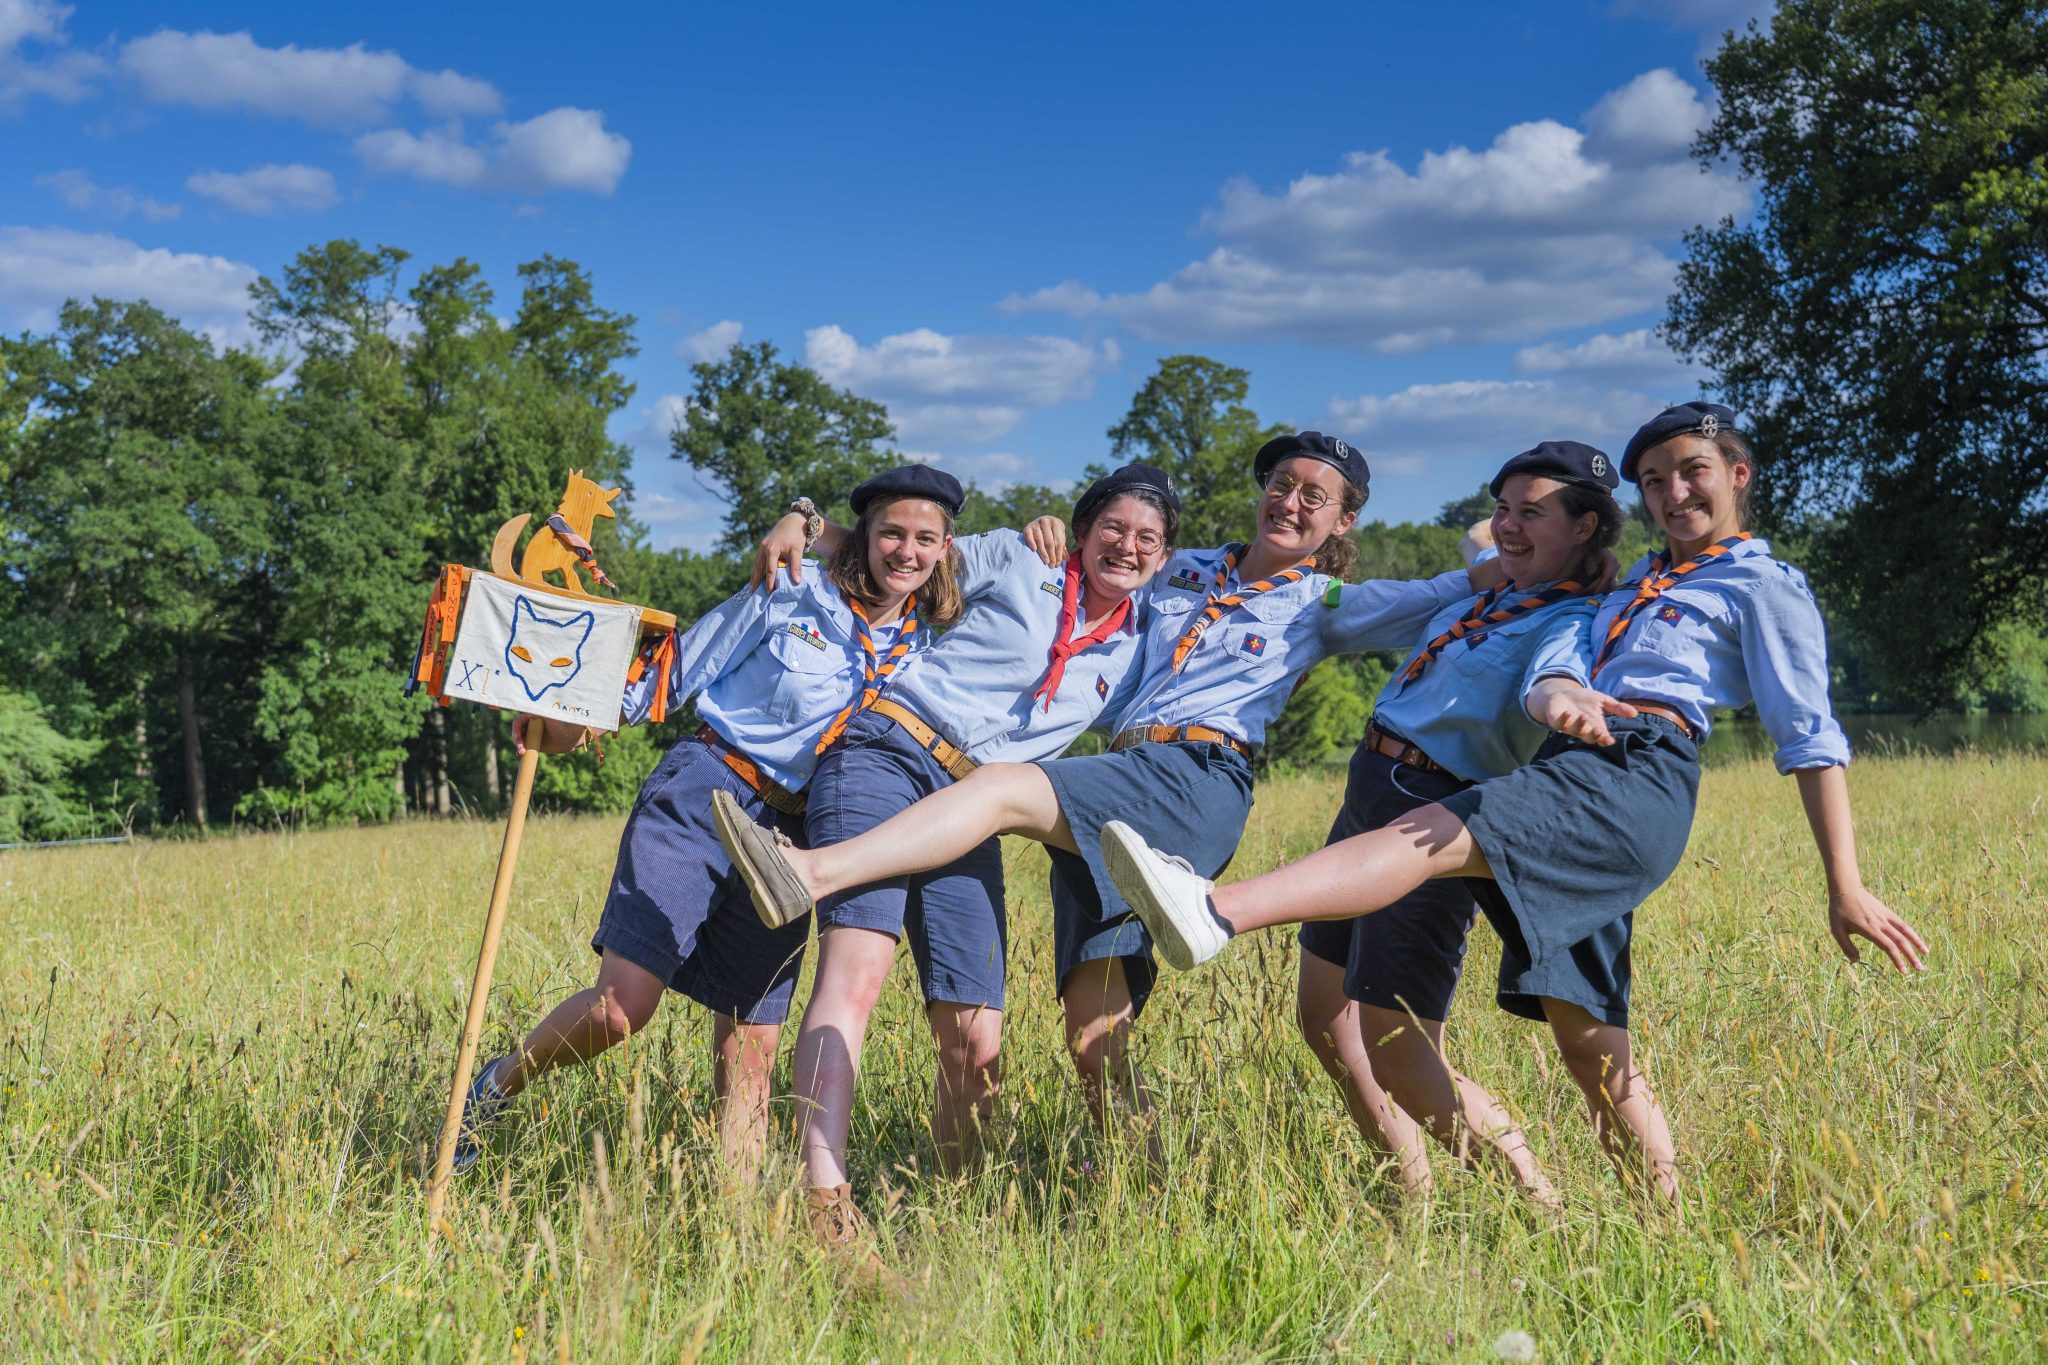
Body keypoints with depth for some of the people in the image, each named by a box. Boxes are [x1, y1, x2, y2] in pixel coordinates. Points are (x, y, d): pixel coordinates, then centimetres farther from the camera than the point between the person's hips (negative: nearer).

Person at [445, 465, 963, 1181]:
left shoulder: (931, 641, 9)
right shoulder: (791, 596, -1)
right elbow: (678, 670, 3)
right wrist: (578, 719, -8)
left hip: (791, 839, 4)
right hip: (704, 796, -3)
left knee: (748, 1060, -1)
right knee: (620, 1009, -13)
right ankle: (500, 1081, 14)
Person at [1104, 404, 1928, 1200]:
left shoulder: (1765, 586, 13)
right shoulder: (1633, 589, 32)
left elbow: (1811, 740, 6)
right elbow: (1547, 676, 13)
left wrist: (1845, 890, -1)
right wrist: (1557, 698, -14)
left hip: (1638, 780, -8)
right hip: (1575, 773, 8)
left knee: (1439, 836, -29)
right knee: (1588, 1041, 2)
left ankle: (1218, 915, -48)